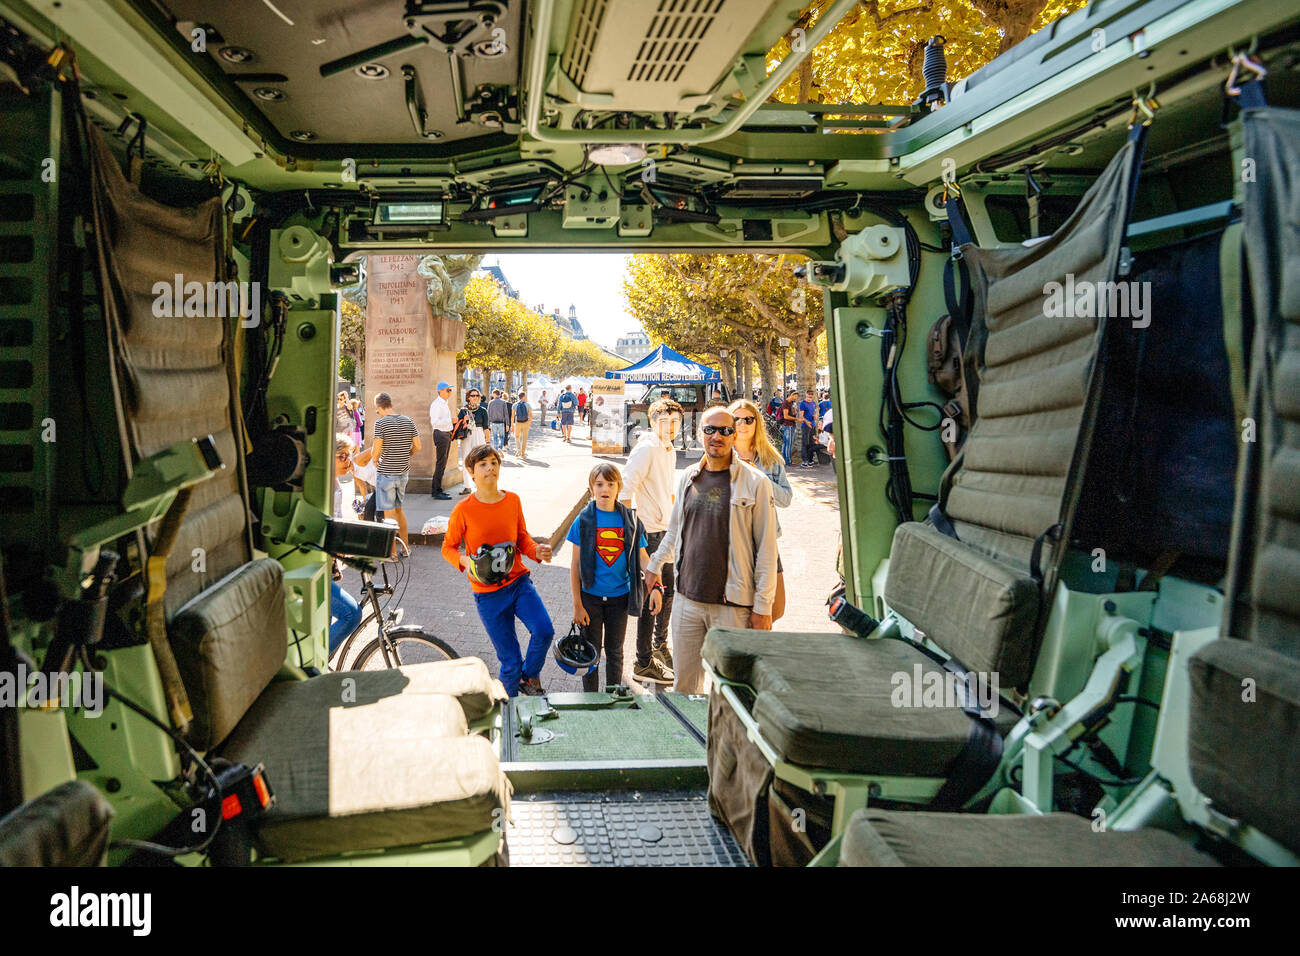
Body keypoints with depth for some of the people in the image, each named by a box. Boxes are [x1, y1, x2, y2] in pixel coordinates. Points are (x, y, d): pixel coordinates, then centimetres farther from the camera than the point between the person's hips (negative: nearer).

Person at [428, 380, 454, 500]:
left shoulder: (445, 404, 17)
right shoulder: (436, 404, -13)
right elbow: (435, 422, -23)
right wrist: (451, 420, -26)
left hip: (447, 434, 10)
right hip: (441, 434, -10)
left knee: (443, 463, 12)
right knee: (440, 463, -9)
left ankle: (437, 489, 18)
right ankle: (436, 491, -7)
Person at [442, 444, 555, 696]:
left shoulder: (512, 500, 1)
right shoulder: (464, 509, -8)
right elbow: (448, 547, 2)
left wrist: (537, 551, -8)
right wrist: (465, 561, -19)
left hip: (519, 581, 3)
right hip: (488, 593, -3)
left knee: (544, 630, -21)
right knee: (510, 661, -1)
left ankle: (530, 678, 9)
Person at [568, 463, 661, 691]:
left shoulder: (630, 520, -1)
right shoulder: (584, 520, -7)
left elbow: (642, 557, 1)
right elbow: (575, 565, -5)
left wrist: (656, 587, -14)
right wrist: (577, 604, -8)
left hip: (619, 596, 2)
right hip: (591, 596, -2)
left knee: (615, 652, 13)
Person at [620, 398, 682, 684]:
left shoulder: (670, 451, 12)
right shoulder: (646, 449, -16)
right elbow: (625, 490, -21)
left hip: (665, 531, 9)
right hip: (649, 532, -9)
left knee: (669, 588, 19)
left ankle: (660, 645, 37)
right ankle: (643, 664, 4)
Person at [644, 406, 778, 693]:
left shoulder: (755, 482, -6)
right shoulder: (688, 478, 8)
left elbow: (766, 548, -6)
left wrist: (763, 607, -7)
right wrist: (655, 565, 33)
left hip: (733, 605, -4)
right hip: (687, 599, 4)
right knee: (685, 682, 11)